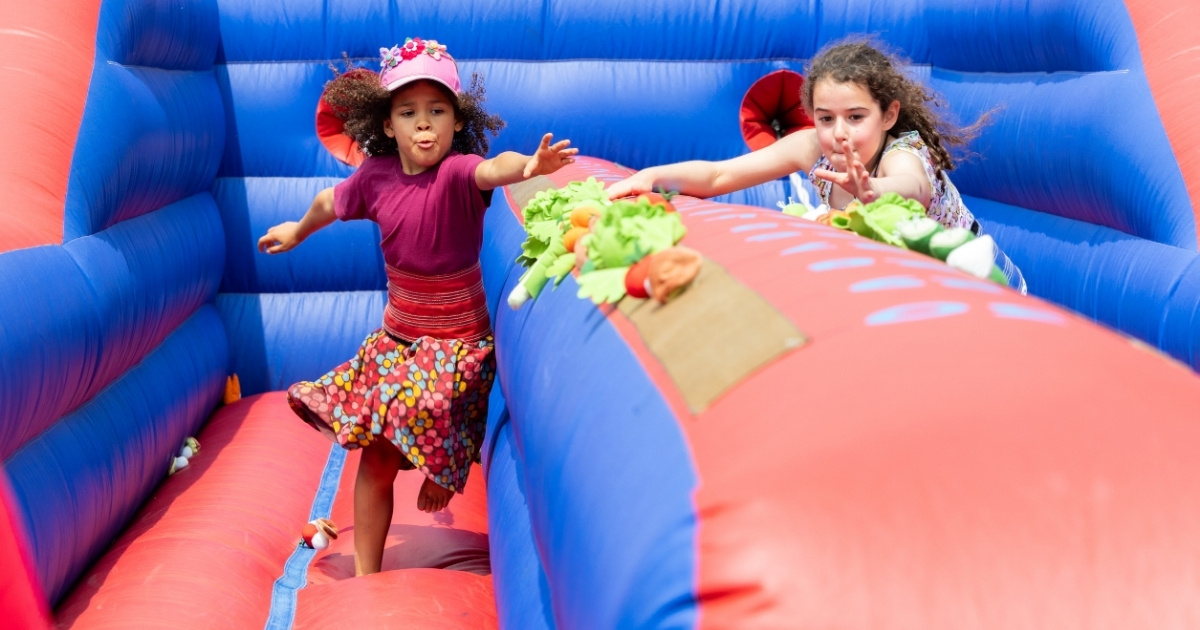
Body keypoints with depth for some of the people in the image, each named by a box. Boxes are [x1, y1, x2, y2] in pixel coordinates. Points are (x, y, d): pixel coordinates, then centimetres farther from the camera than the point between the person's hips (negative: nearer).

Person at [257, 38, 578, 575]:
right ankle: (366, 576, 21)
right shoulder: (376, 176, -3)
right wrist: (298, 231, 38)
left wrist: (528, 164, -66)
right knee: (375, 459, 7)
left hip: (457, 341, -5)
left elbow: (492, 168, -44)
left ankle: (443, 475, 28)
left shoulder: (457, 172, -19)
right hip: (396, 337, 5)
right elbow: (332, 202, 19)